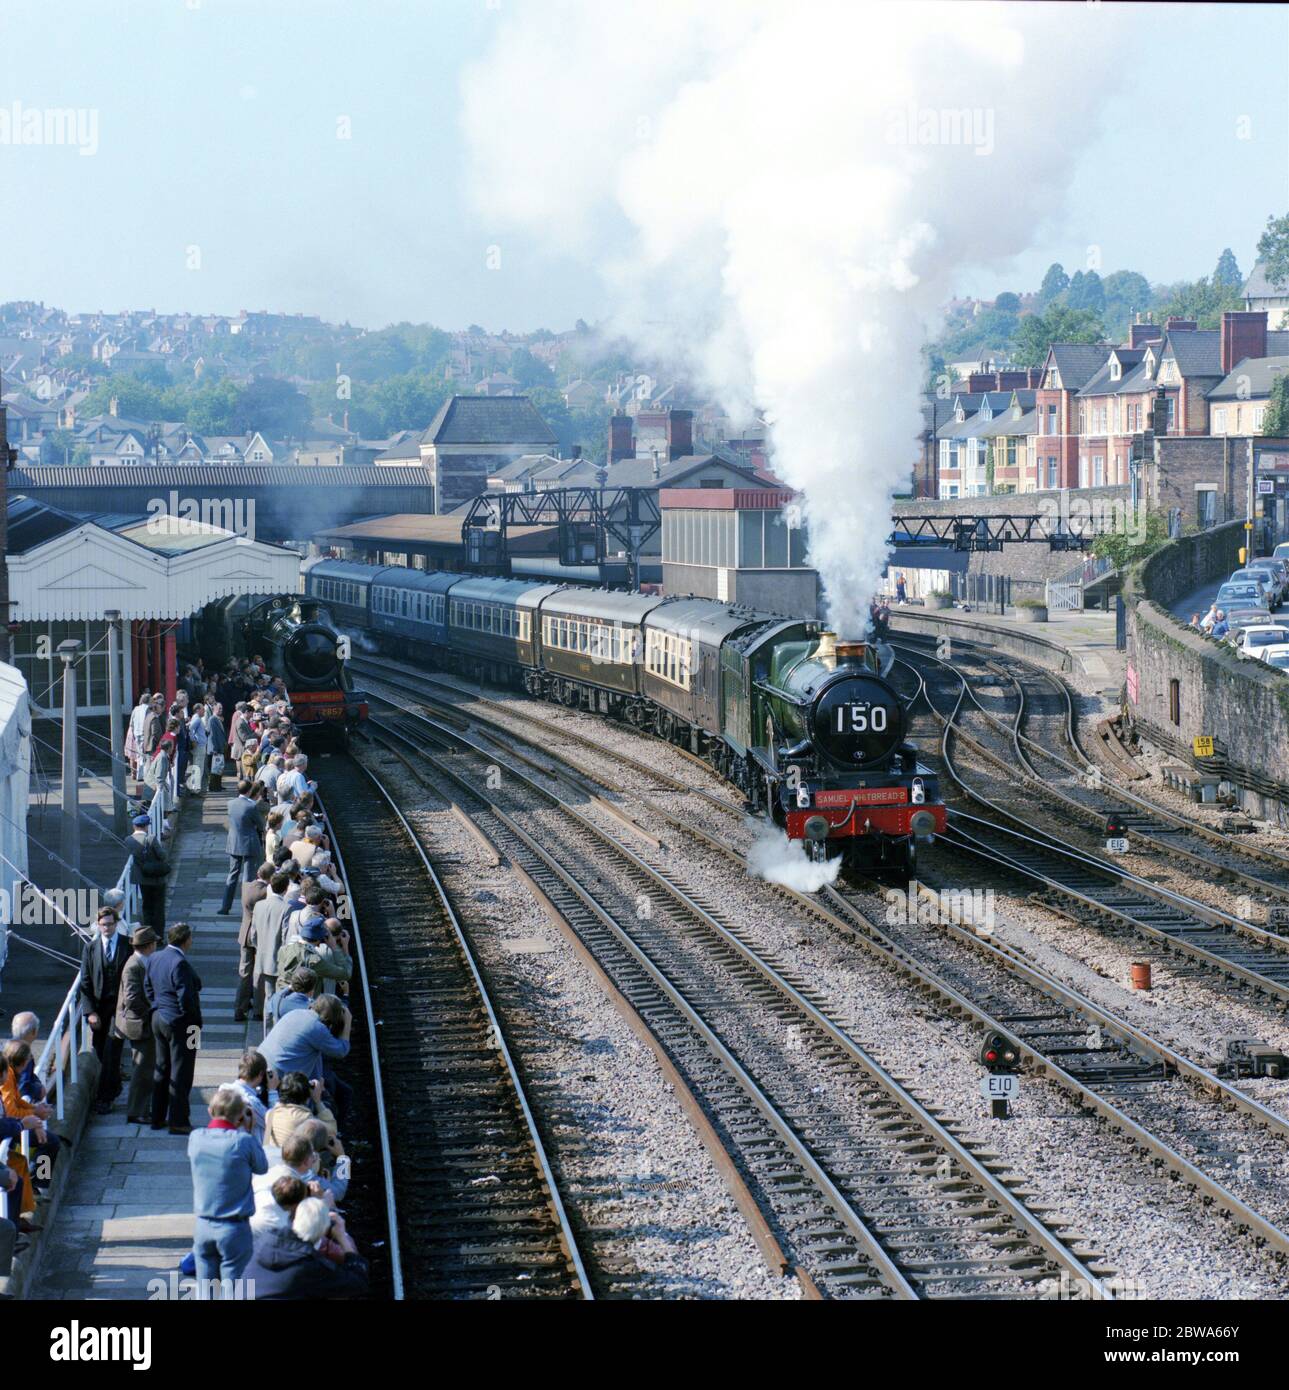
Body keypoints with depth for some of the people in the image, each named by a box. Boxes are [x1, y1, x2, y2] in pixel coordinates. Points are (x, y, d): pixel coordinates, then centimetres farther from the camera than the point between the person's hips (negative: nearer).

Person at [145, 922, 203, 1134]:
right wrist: (195, 1020, -10)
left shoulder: (154, 958, 4)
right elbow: (186, 997, -24)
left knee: (161, 1070, 18)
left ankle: (158, 1118, 25)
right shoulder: (179, 963, -23)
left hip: (158, 1019, 9)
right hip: (179, 1022, -9)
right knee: (180, 1072, 1)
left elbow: (147, 987, 12)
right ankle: (178, 1122, 6)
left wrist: (157, 1007, 16)